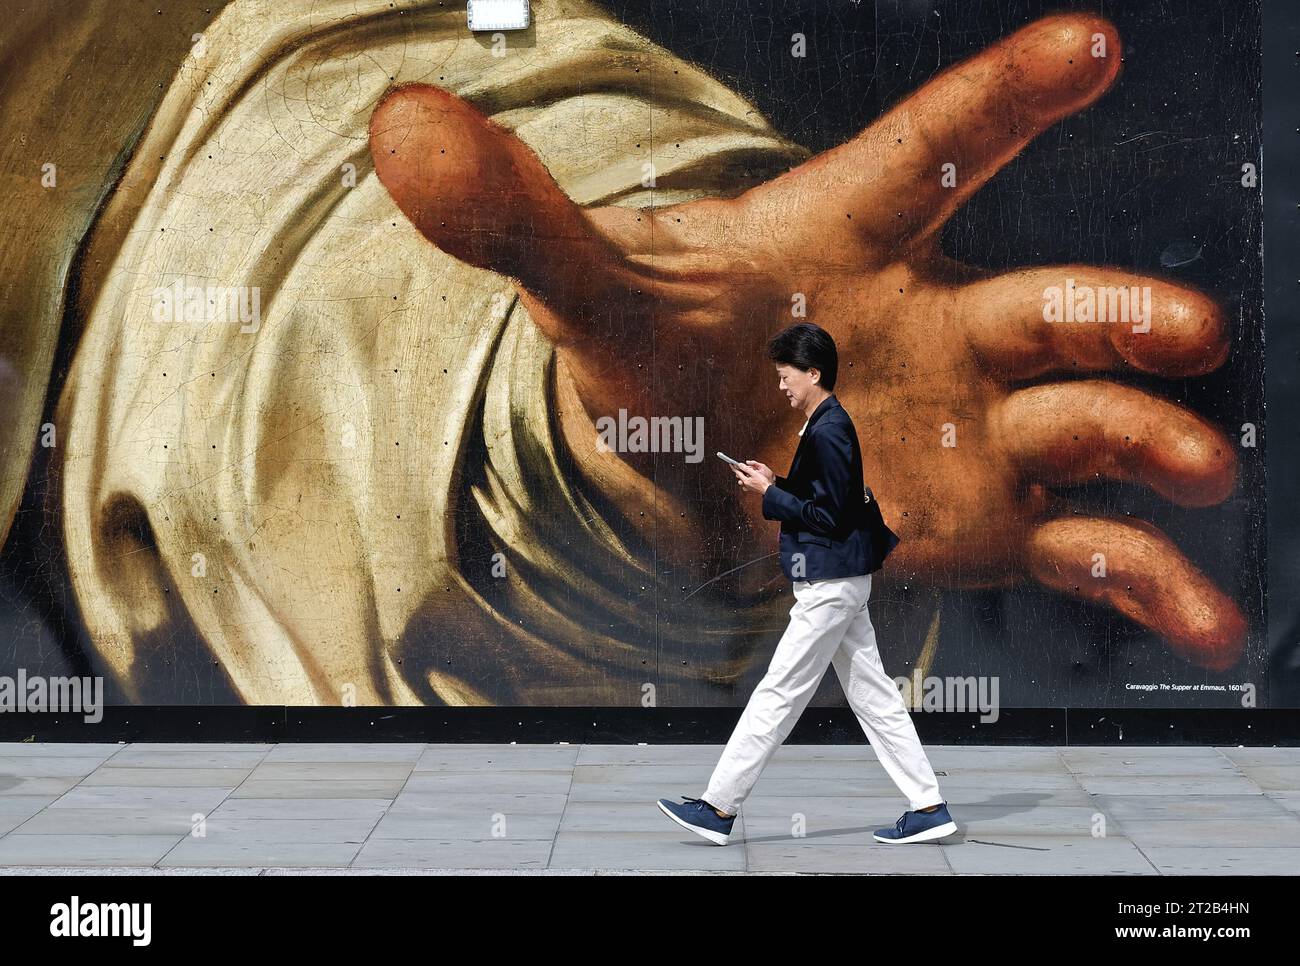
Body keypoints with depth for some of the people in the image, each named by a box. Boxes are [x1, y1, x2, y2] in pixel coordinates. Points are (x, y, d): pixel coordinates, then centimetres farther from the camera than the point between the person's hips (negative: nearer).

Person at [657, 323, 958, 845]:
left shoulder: (827, 432, -17)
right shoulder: (830, 425, 14)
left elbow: (827, 517, -20)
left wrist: (770, 496, -13)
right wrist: (776, 483, 7)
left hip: (829, 585, -11)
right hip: (842, 581, 11)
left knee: (777, 695, -5)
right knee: (873, 695, 10)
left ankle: (719, 807, 0)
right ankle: (928, 807, 10)